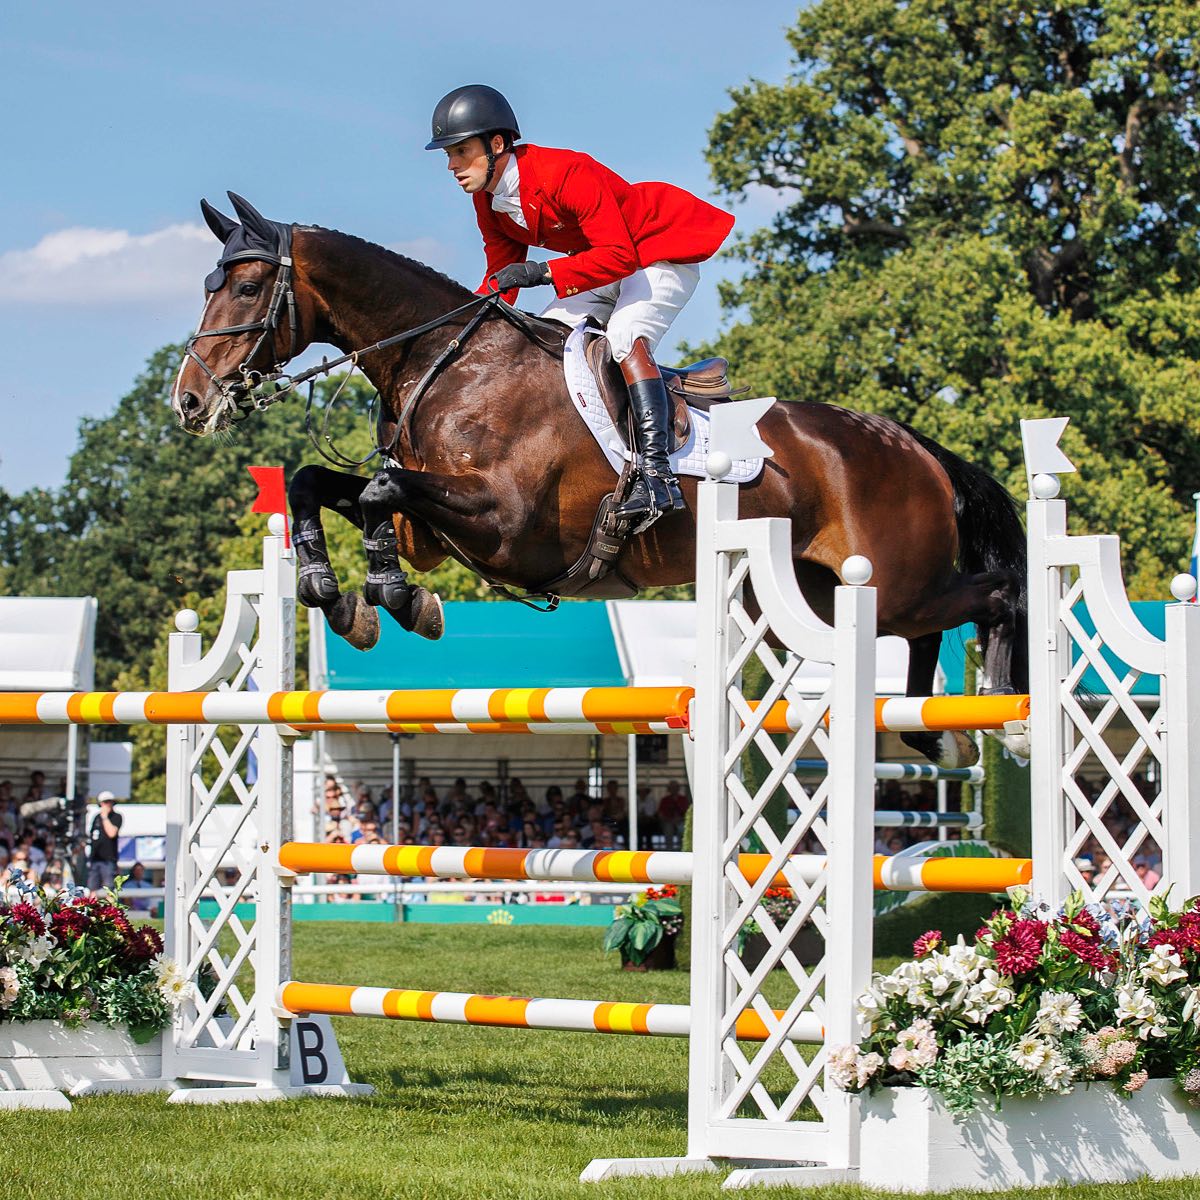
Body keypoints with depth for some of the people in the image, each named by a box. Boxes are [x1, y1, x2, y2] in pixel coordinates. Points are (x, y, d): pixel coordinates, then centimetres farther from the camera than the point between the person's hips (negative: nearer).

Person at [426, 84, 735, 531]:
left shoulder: (565, 174, -31)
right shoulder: (489, 202, -4)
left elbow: (618, 255, -35)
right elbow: (501, 277, 3)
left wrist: (541, 273, -40)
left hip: (663, 255, -10)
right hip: (602, 265, 10)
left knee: (624, 335, -32)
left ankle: (657, 475, -41)